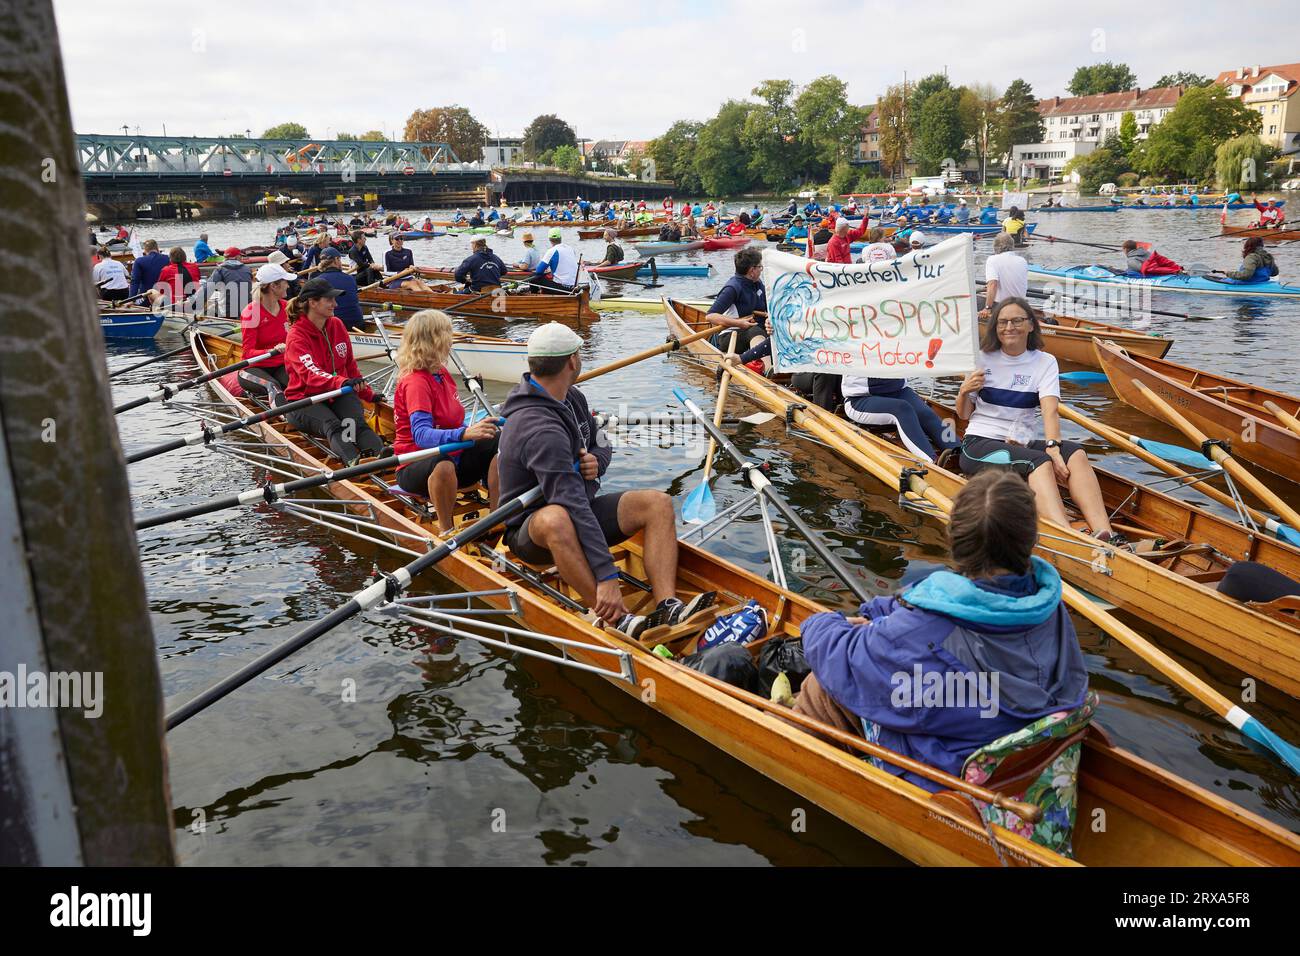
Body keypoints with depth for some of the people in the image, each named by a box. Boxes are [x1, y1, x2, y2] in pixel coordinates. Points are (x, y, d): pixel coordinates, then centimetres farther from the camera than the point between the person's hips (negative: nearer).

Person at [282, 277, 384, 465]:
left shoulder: (337, 325, 7)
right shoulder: (296, 336, -12)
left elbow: (350, 365, 18)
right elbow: (310, 373, -29)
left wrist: (368, 394, 21)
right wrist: (341, 382, -46)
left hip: (339, 395, 4)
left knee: (355, 421, -28)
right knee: (331, 425, -34)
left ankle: (380, 454, -56)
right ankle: (352, 461, -62)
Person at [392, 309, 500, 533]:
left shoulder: (441, 373, 10)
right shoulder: (415, 382, -18)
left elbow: (453, 424, 9)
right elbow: (421, 435, -33)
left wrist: (475, 429, -12)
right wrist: (464, 433, -48)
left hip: (453, 458, 8)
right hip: (416, 468, -8)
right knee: (443, 464, -41)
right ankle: (446, 531, -24)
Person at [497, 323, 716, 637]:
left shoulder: (572, 398, 3)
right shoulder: (541, 430, -27)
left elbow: (601, 443, 19)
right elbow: (572, 504, -35)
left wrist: (596, 461, -8)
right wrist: (607, 576, -40)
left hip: (579, 514, 9)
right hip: (531, 532, -9)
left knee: (658, 504, -10)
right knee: (556, 519, -43)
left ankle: (667, 607, -28)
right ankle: (619, 621, -46)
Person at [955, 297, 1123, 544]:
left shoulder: (1045, 362, 8)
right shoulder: (982, 359, 6)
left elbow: (1050, 410, -9)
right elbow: (964, 415, 10)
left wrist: (1053, 447, -25)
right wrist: (964, 392, -12)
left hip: (1022, 444, 3)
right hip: (980, 443, -3)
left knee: (1075, 453, -25)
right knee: (1039, 462, -32)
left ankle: (1103, 534, -42)